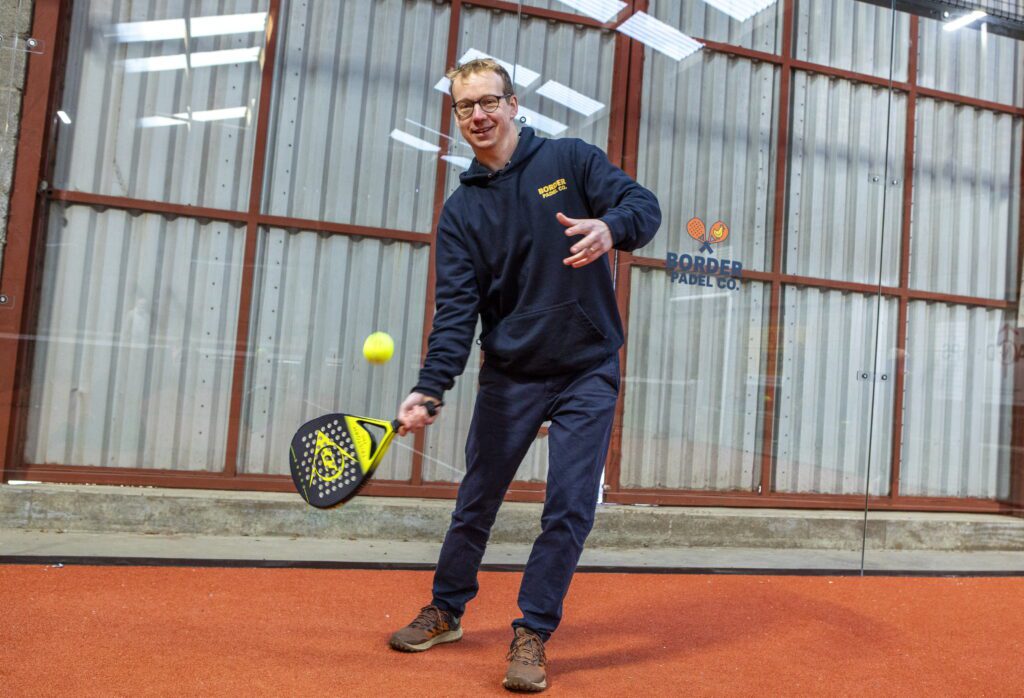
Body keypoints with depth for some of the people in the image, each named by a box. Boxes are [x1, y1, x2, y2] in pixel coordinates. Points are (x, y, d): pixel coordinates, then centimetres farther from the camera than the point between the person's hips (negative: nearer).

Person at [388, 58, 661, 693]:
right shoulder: (461, 211, 3)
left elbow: (644, 205, -9)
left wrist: (611, 227, -34)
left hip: (588, 372, -1)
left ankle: (532, 635, 15)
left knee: (570, 508, -3)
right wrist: (430, 390, -20)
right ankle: (446, 610, 34)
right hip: (509, 376, 2)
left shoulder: (570, 160, 0)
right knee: (476, 502, 12)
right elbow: (456, 308, -6)